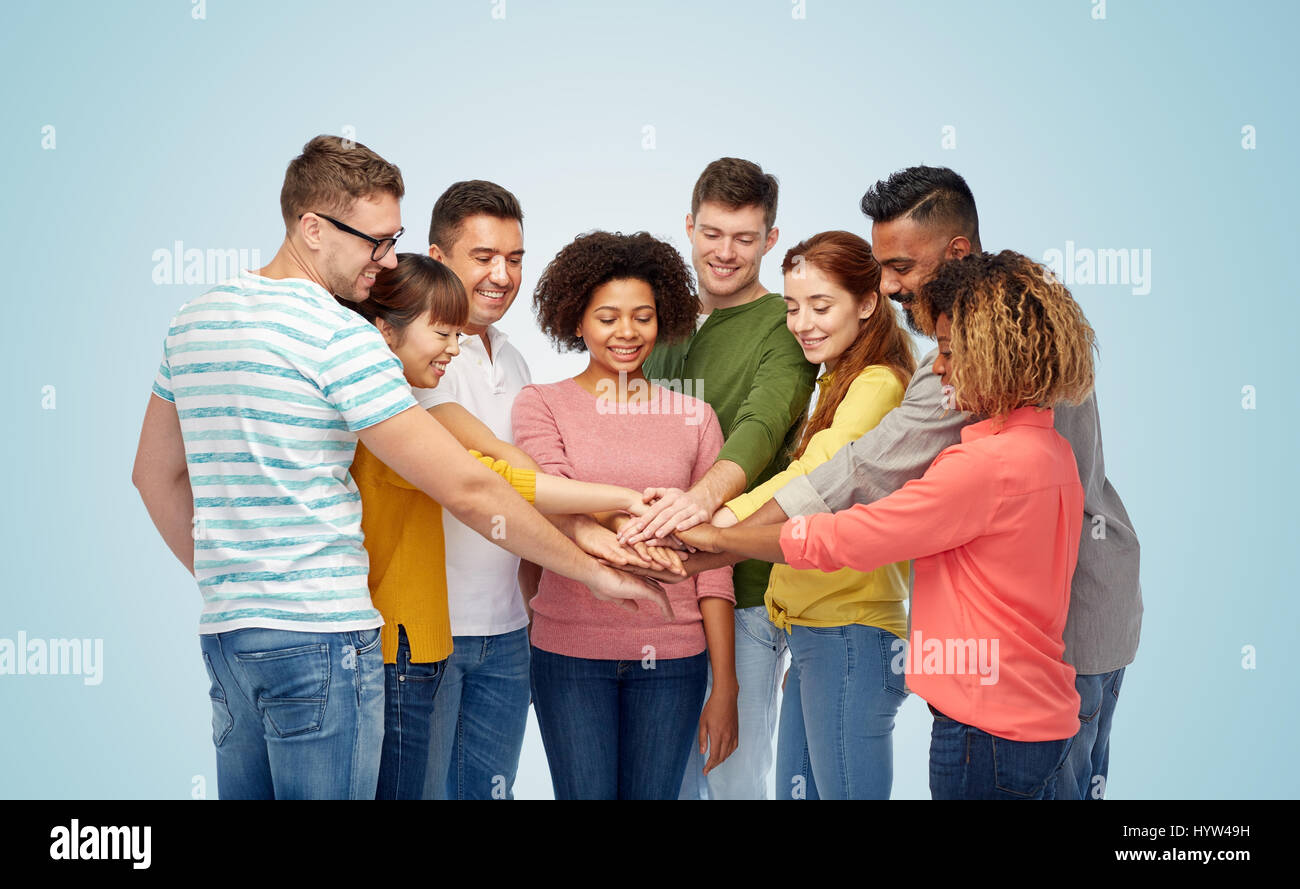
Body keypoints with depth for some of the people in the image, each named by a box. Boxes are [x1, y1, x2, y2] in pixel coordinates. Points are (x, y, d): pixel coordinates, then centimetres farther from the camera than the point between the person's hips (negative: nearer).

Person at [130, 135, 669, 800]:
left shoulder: (192, 320, 11)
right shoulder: (340, 335, -14)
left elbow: (154, 476, 19)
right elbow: (466, 489, -15)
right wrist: (592, 571, -6)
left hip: (222, 629, 8)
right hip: (319, 634, -8)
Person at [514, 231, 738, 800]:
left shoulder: (695, 417, 7)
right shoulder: (541, 405, 3)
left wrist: (725, 686, 1)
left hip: (672, 656, 1)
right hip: (571, 649, -1)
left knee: (654, 794, 6)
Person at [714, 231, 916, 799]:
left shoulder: (878, 384, -12)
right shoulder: (837, 384, 19)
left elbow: (822, 475, -30)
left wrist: (719, 518, -43)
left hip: (850, 636, -9)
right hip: (813, 632, 9)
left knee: (843, 791, -3)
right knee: (795, 790, 14)